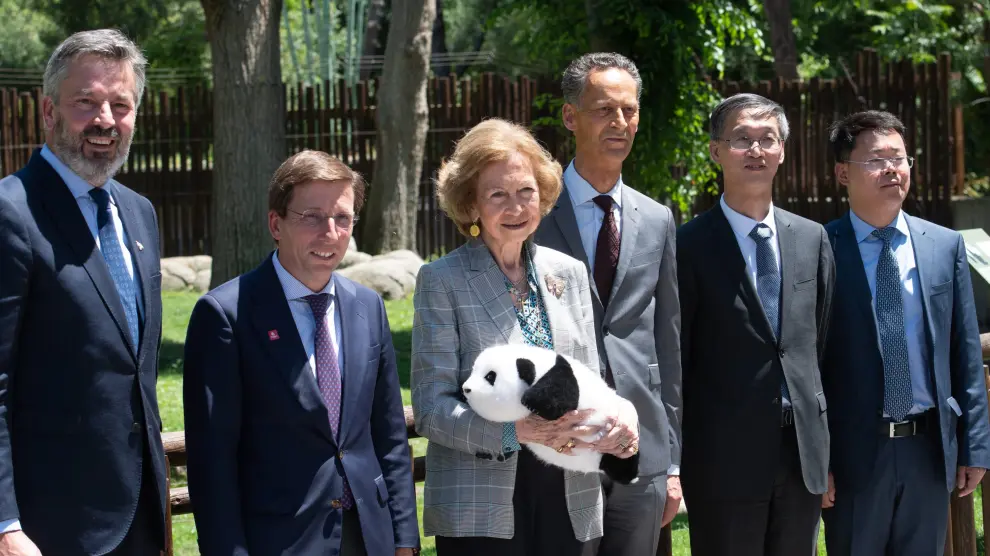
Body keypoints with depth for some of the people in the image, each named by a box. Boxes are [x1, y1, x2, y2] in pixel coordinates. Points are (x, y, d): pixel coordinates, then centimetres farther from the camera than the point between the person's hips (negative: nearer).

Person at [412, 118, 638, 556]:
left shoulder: (569, 273, 11)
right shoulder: (442, 281, -3)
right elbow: (430, 409, -9)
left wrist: (620, 411, -8)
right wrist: (515, 430, -23)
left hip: (568, 503, 4)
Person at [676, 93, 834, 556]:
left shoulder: (812, 239, 10)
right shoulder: (690, 246, -4)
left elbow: (823, 342, 13)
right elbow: (674, 361, -4)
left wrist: (825, 448, 10)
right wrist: (671, 461, -5)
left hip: (804, 450, 4)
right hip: (724, 455, -4)